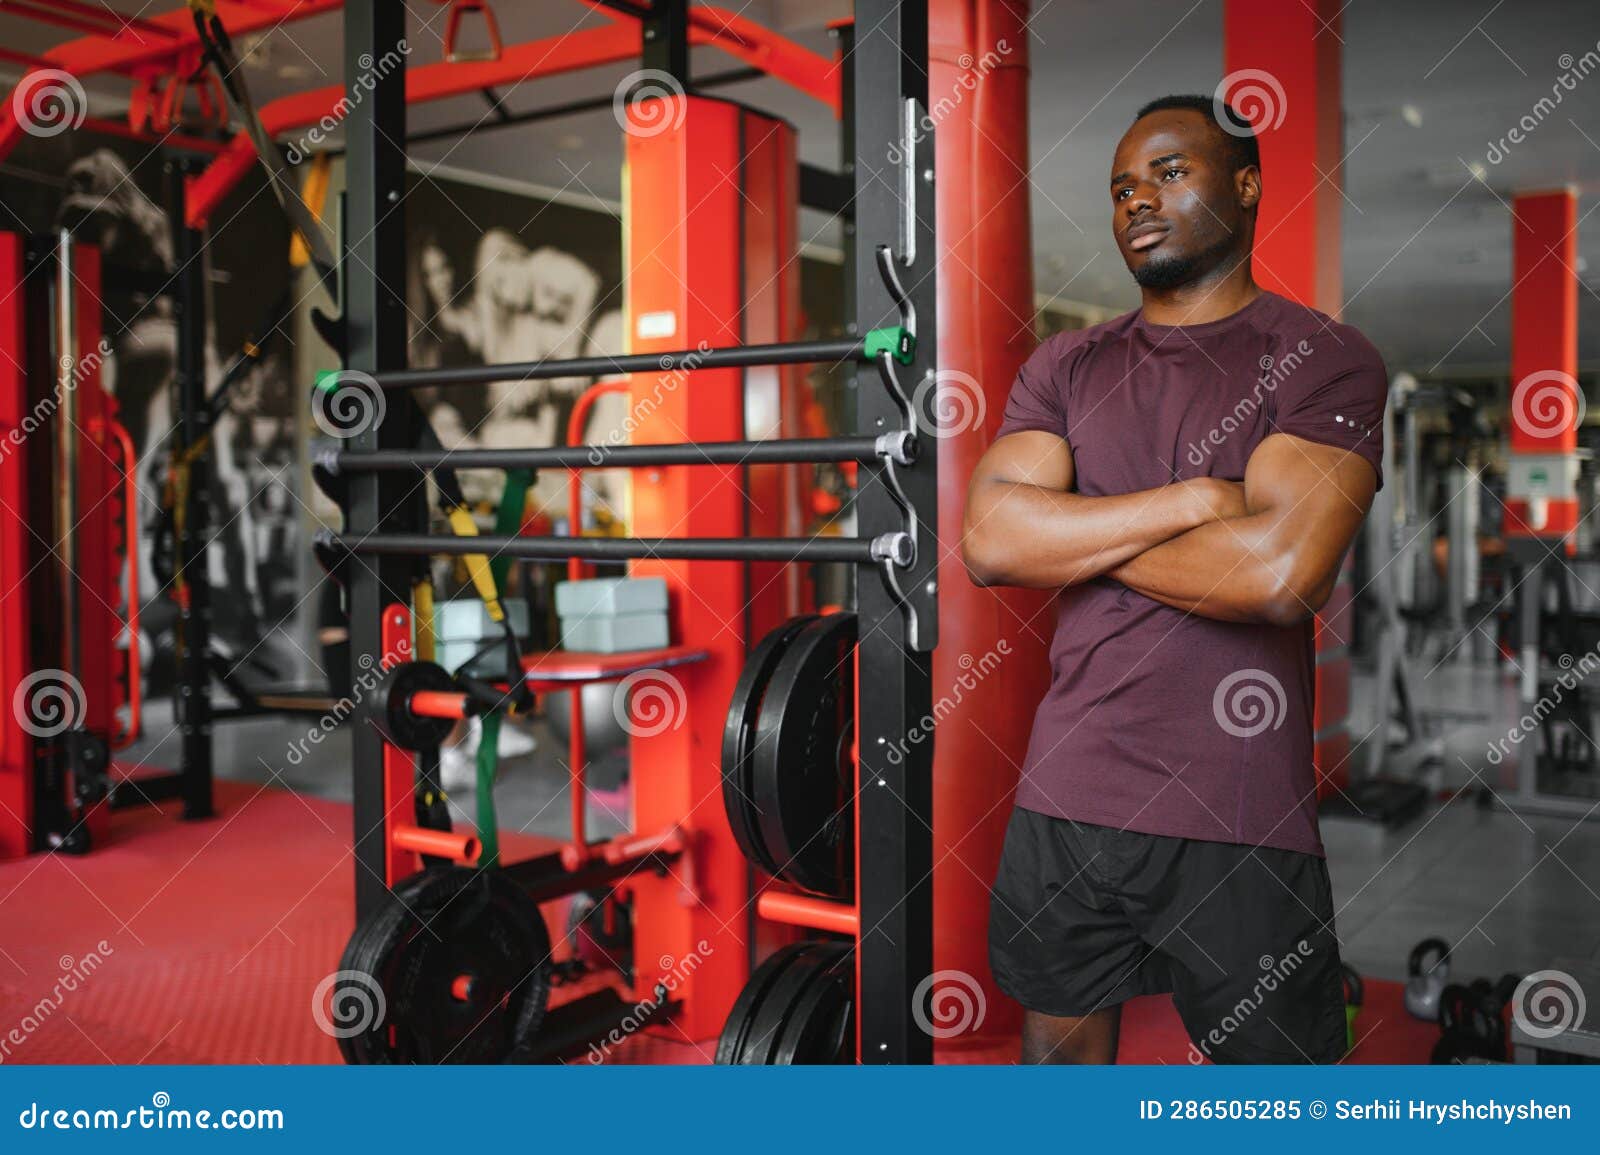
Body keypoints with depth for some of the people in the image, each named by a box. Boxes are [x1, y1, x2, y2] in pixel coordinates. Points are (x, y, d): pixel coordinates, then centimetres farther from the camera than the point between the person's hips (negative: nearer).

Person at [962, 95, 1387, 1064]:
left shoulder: (1322, 358, -5)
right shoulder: (1066, 367, 8)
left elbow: (1283, 569, -21)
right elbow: (988, 542, -7)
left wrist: (1074, 538, -8)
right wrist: (1191, 498, -14)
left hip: (1241, 818, -4)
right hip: (1068, 792, 5)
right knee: (1061, 1042, 21)